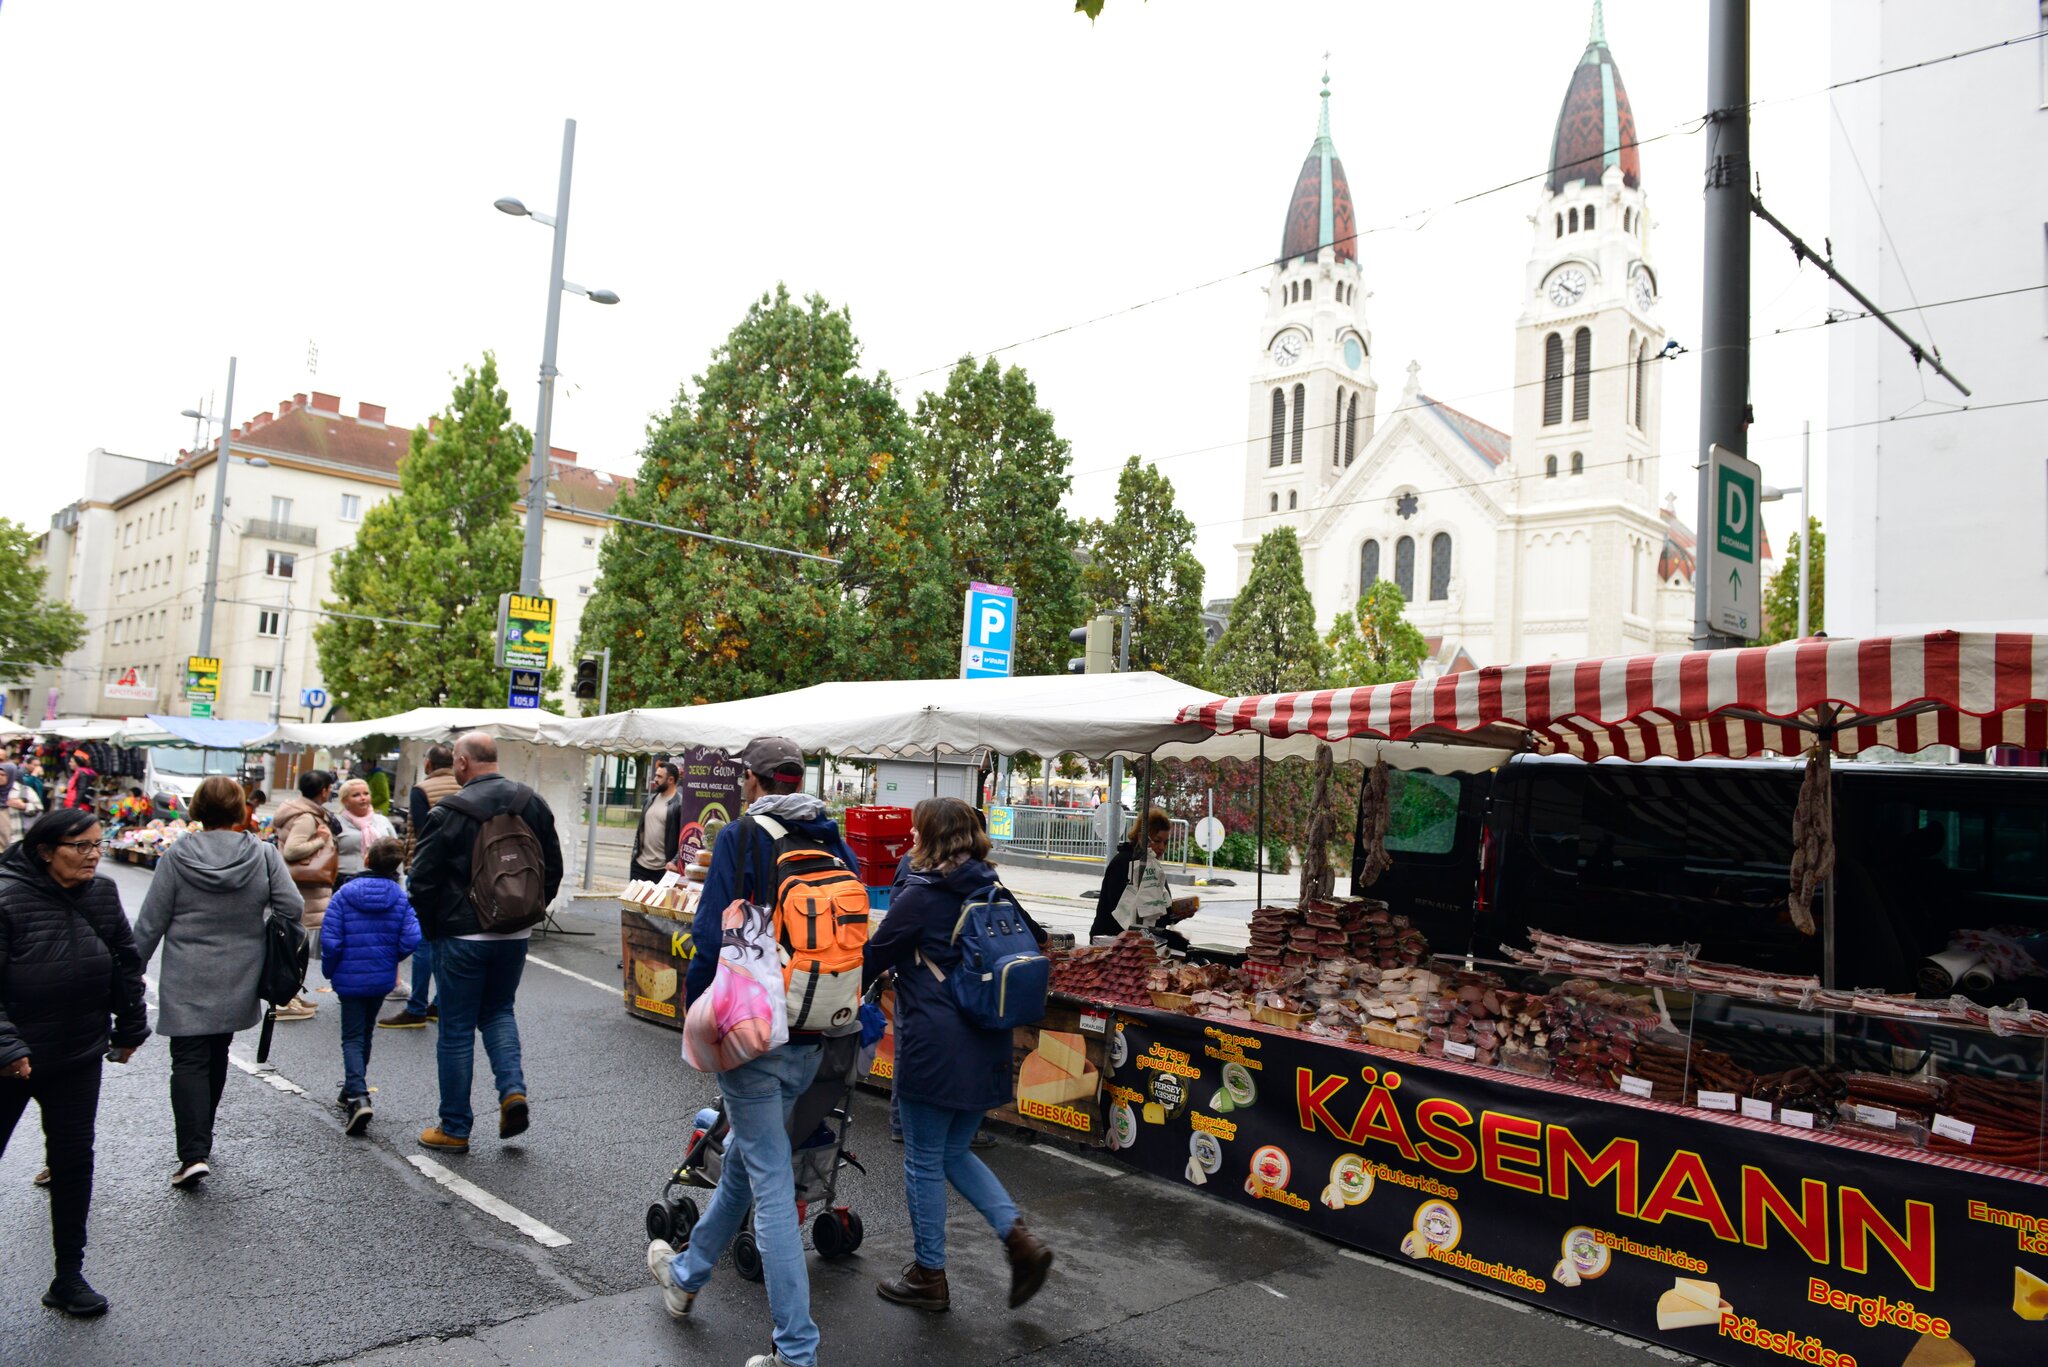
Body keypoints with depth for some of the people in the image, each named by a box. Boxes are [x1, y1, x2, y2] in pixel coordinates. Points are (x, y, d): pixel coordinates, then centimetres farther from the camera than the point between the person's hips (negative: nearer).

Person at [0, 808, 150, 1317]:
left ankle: (69, 1276, 22)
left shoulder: (102, 894, -1)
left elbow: (127, 963, 10)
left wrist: (131, 1026, 12)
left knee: (73, 1161, 10)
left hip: (79, 1056, 4)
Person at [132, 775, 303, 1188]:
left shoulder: (176, 856, -9)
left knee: (189, 1060, 0)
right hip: (237, 982, 2)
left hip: (186, 982, -2)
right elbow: (293, 909, -9)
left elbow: (151, 922, -4)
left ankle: (194, 1153, -11)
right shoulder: (264, 855, -7)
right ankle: (200, 1134, 34)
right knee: (216, 1054, 19)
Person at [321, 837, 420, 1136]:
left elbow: (330, 940, -14)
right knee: (365, 1033, 20)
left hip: (350, 977, -2)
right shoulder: (400, 897, -7)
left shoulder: (344, 894, -12)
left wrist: (329, 970, 3)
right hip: (382, 977, 2)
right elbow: (411, 940, -13)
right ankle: (352, 1091, 34)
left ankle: (358, 1097, -14)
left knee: (352, 1038, 4)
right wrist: (391, 958, 7)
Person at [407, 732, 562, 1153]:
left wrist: (430, 929, 5)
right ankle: (513, 1088, 2)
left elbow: (422, 882, -10)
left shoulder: (449, 813, -14)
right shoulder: (533, 803, 0)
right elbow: (553, 869, 6)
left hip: (462, 937, -4)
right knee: (498, 1011, 23)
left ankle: (454, 1128, 17)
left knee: (456, 1030, 8)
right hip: (515, 936, 4)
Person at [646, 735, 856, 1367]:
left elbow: (714, 937, -17)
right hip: (813, 1041, 6)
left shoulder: (741, 839, -11)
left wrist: (696, 1009, -2)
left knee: (771, 1186, 1)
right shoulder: (837, 846, 5)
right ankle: (687, 1274, 47)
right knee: (742, 1159, 25)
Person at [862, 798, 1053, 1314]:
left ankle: (929, 1276, 21)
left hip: (934, 1048, -7)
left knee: (924, 1162, 9)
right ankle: (1020, 1239, 8)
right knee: (956, 1154, 20)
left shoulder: (920, 897, -12)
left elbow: (876, 957, -4)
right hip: (986, 1047, 7)